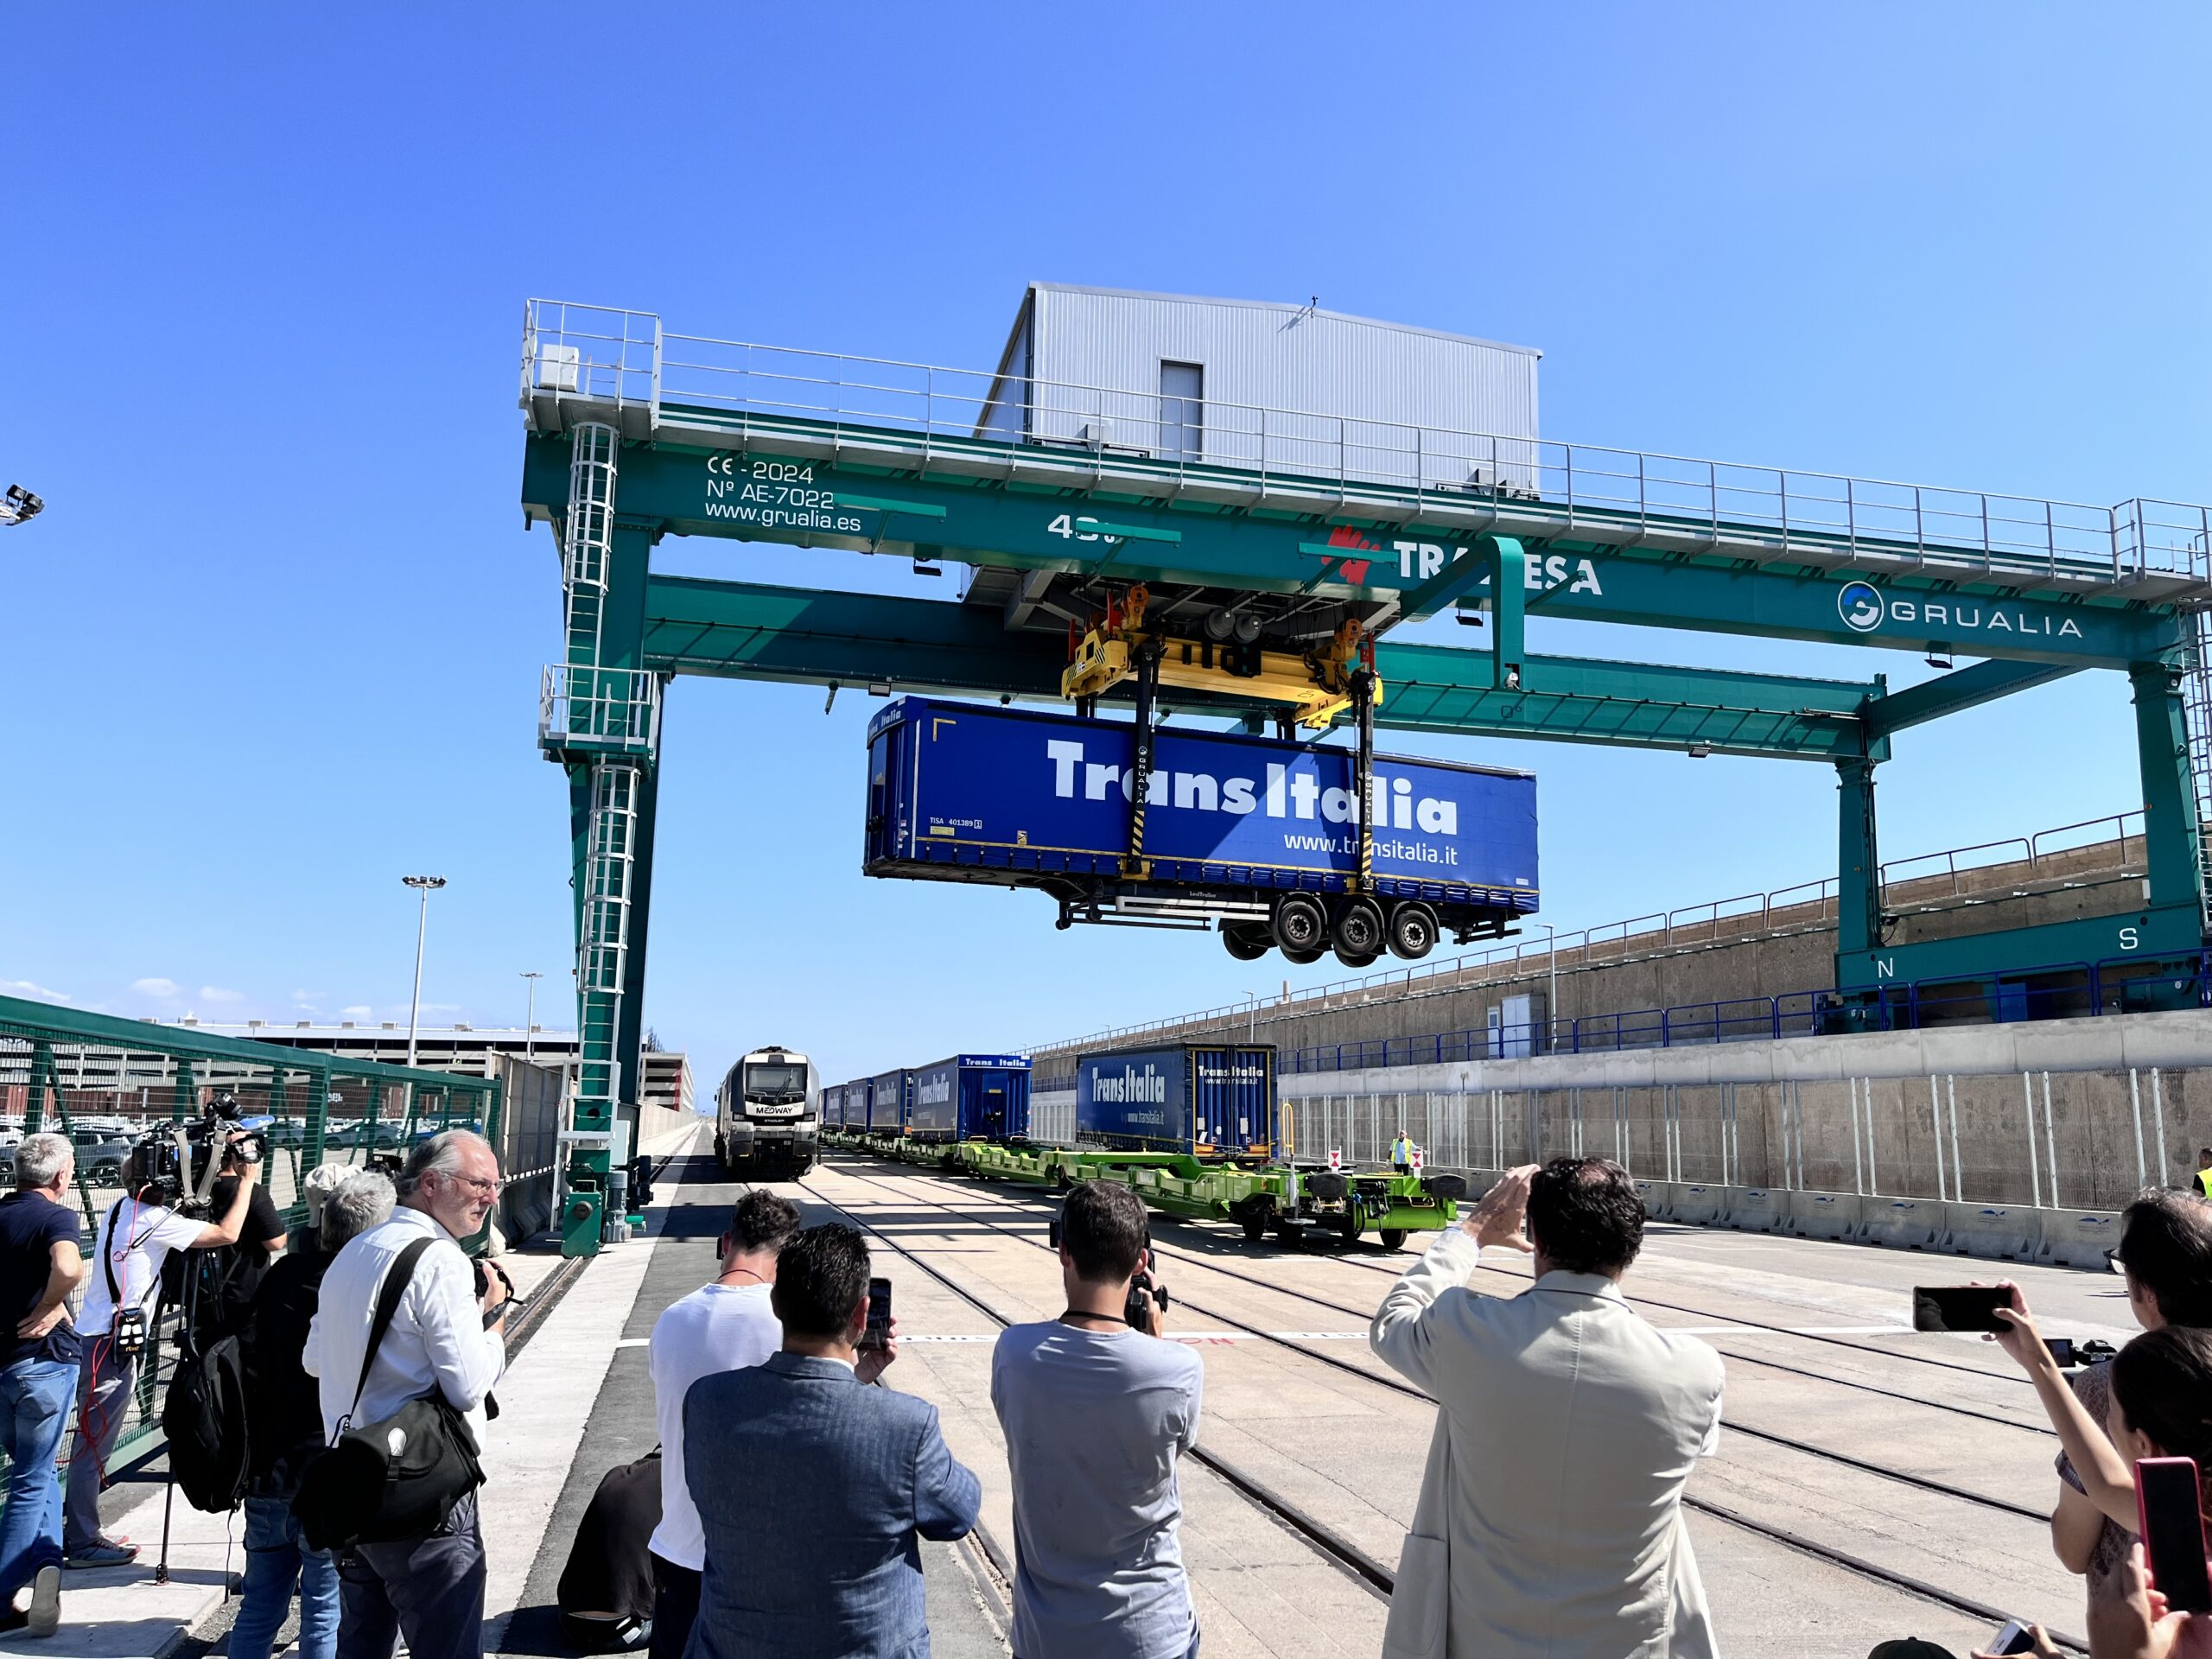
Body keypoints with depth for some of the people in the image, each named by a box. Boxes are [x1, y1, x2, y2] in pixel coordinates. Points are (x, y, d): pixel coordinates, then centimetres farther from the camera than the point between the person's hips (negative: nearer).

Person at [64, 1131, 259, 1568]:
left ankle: (80, 1530, 24)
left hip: (96, 1338, 9)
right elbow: (227, 1234, -17)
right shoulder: (155, 1220, -17)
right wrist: (248, 1180, -7)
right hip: (110, 1344, -9)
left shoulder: (121, 1208, 11)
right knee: (94, 1444, -2)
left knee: (93, 1442, 16)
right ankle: (83, 1542, 5)